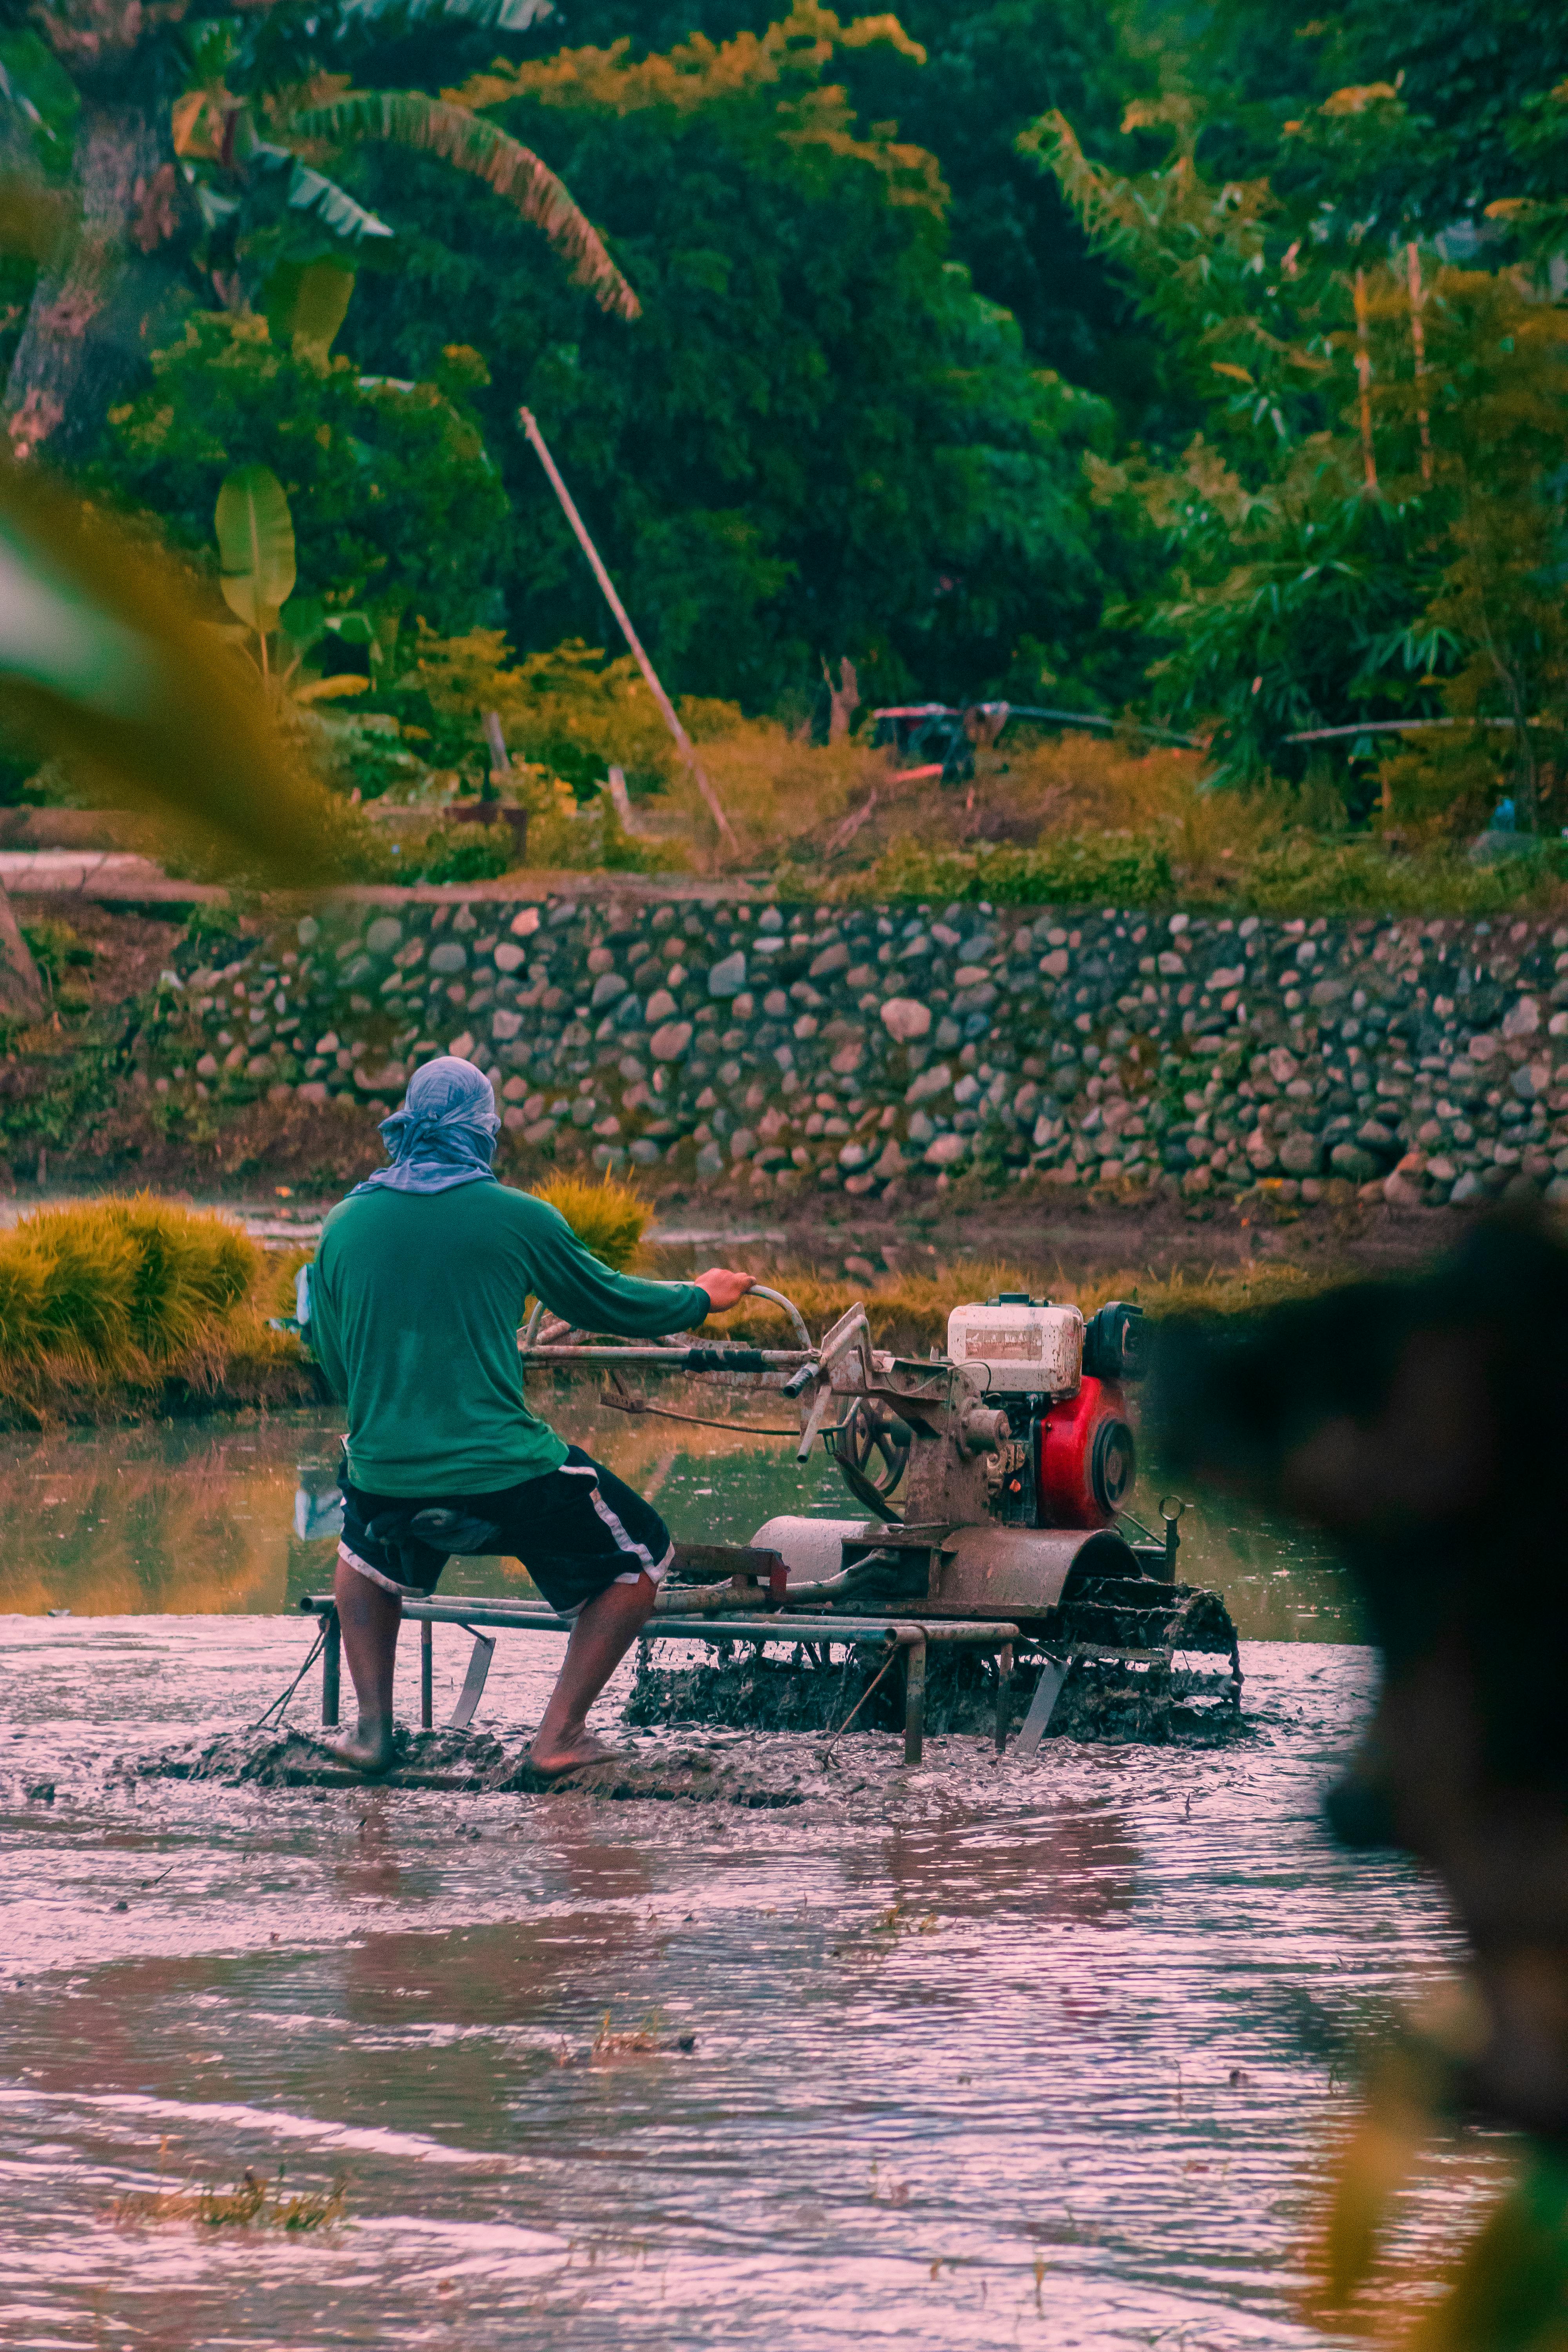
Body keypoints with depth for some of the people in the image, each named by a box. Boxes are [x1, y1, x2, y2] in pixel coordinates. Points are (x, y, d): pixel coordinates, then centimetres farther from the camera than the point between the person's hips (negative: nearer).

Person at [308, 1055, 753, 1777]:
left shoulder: (344, 1225, 4)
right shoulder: (517, 1218, -4)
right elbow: (610, 1304, 11)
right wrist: (700, 1298, 30)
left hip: (385, 1476, 4)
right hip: (507, 1474, -3)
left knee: (364, 1551, 37)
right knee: (639, 1559, 18)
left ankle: (372, 1730, 22)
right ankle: (559, 1737, 10)